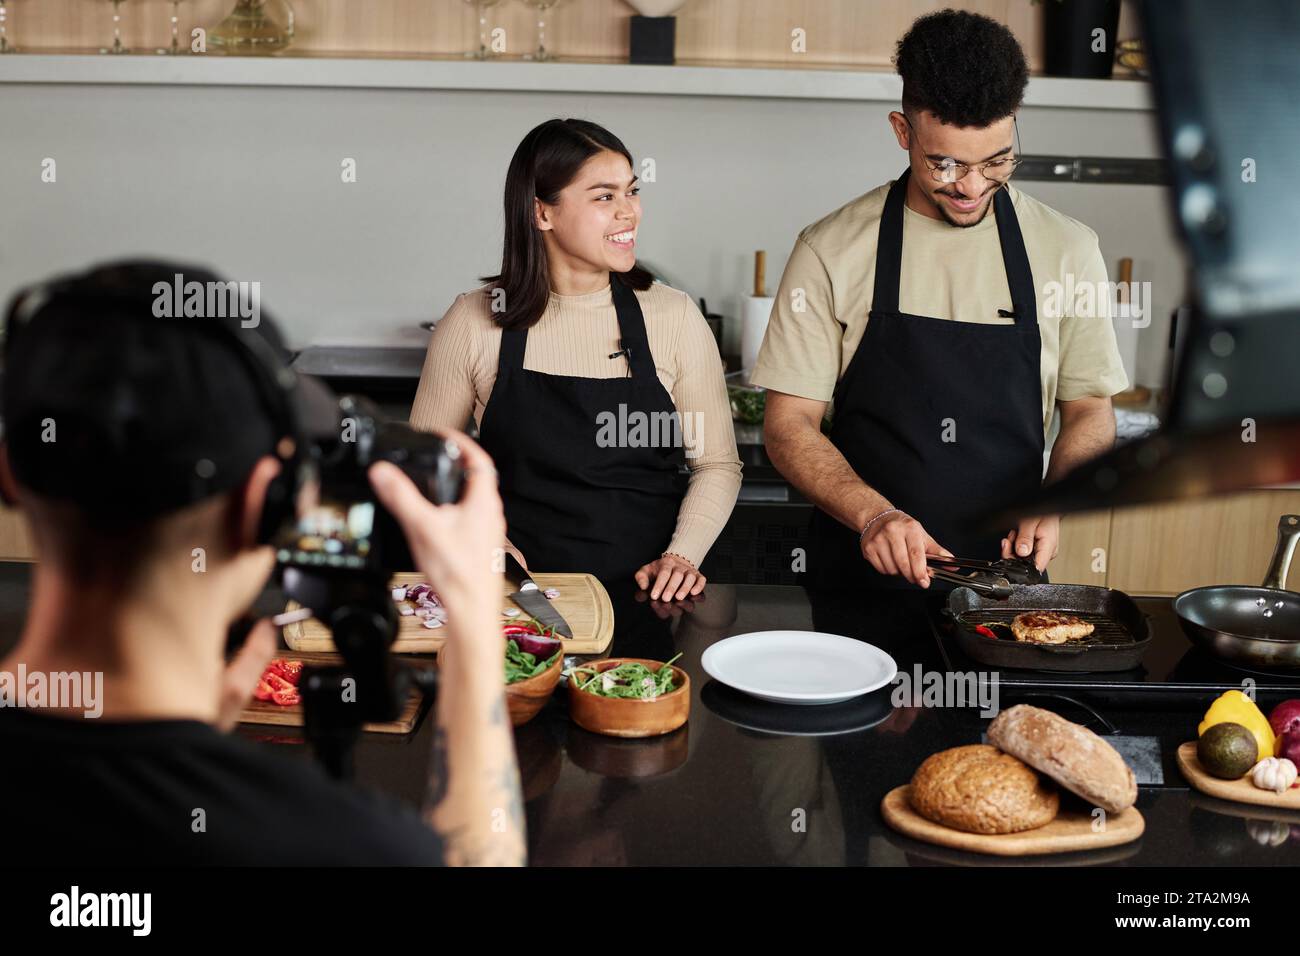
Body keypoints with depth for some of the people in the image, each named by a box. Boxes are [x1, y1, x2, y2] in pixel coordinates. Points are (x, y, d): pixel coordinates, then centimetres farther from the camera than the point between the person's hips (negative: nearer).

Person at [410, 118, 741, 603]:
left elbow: (718, 463, 9)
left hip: (649, 597, 1)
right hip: (521, 595, 0)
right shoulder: (474, 322, 1)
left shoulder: (673, 317, 3)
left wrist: (682, 555, -7)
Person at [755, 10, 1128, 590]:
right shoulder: (831, 250, -6)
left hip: (1005, 574, 2)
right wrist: (874, 514, -22)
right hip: (858, 574, -1)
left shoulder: (1067, 250, 0)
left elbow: (1090, 415, 8)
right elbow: (789, 424, -5)